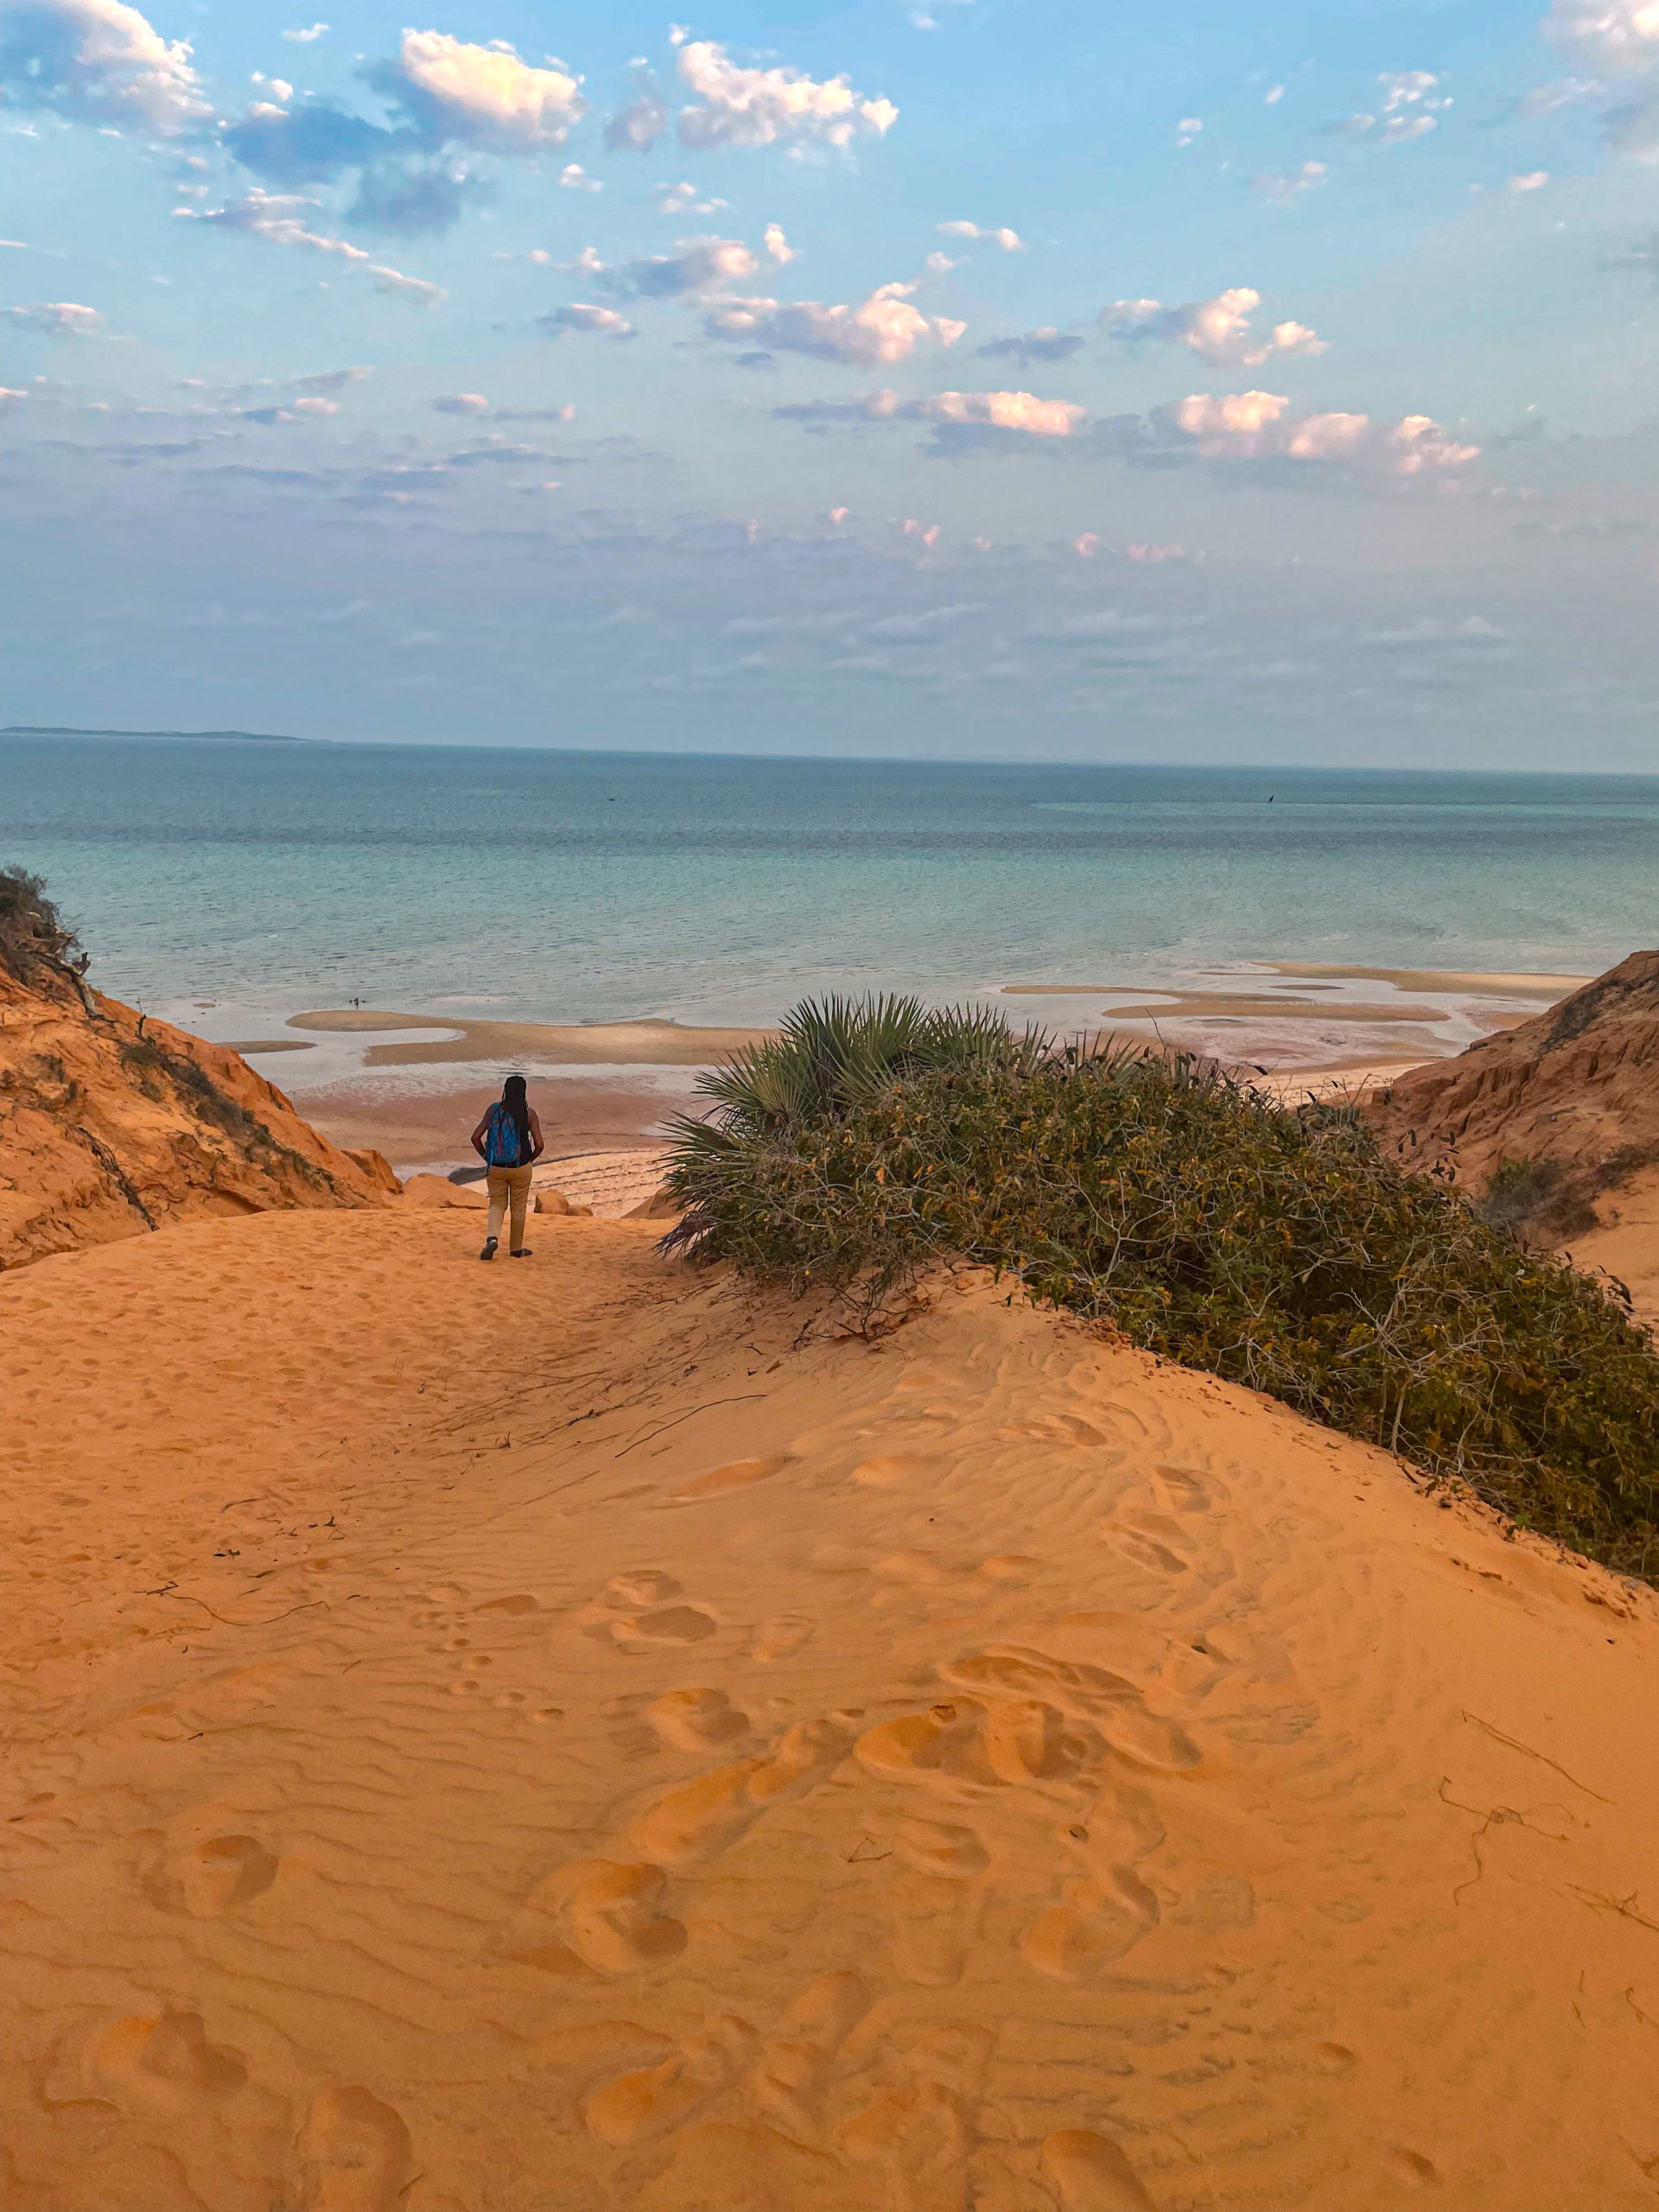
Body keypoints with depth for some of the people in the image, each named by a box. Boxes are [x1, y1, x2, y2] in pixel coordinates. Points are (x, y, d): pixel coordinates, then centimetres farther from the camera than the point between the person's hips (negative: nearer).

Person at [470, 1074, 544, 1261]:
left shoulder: (494, 1109, -3)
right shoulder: (529, 1113, -8)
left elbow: (476, 1137, -4)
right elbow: (539, 1144, -12)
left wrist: (486, 1158, 9)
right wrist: (529, 1160, 7)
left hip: (496, 1168, 1)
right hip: (520, 1168, -1)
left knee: (497, 1204, 16)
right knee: (518, 1207, 15)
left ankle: (492, 1238, -9)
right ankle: (516, 1249, 26)